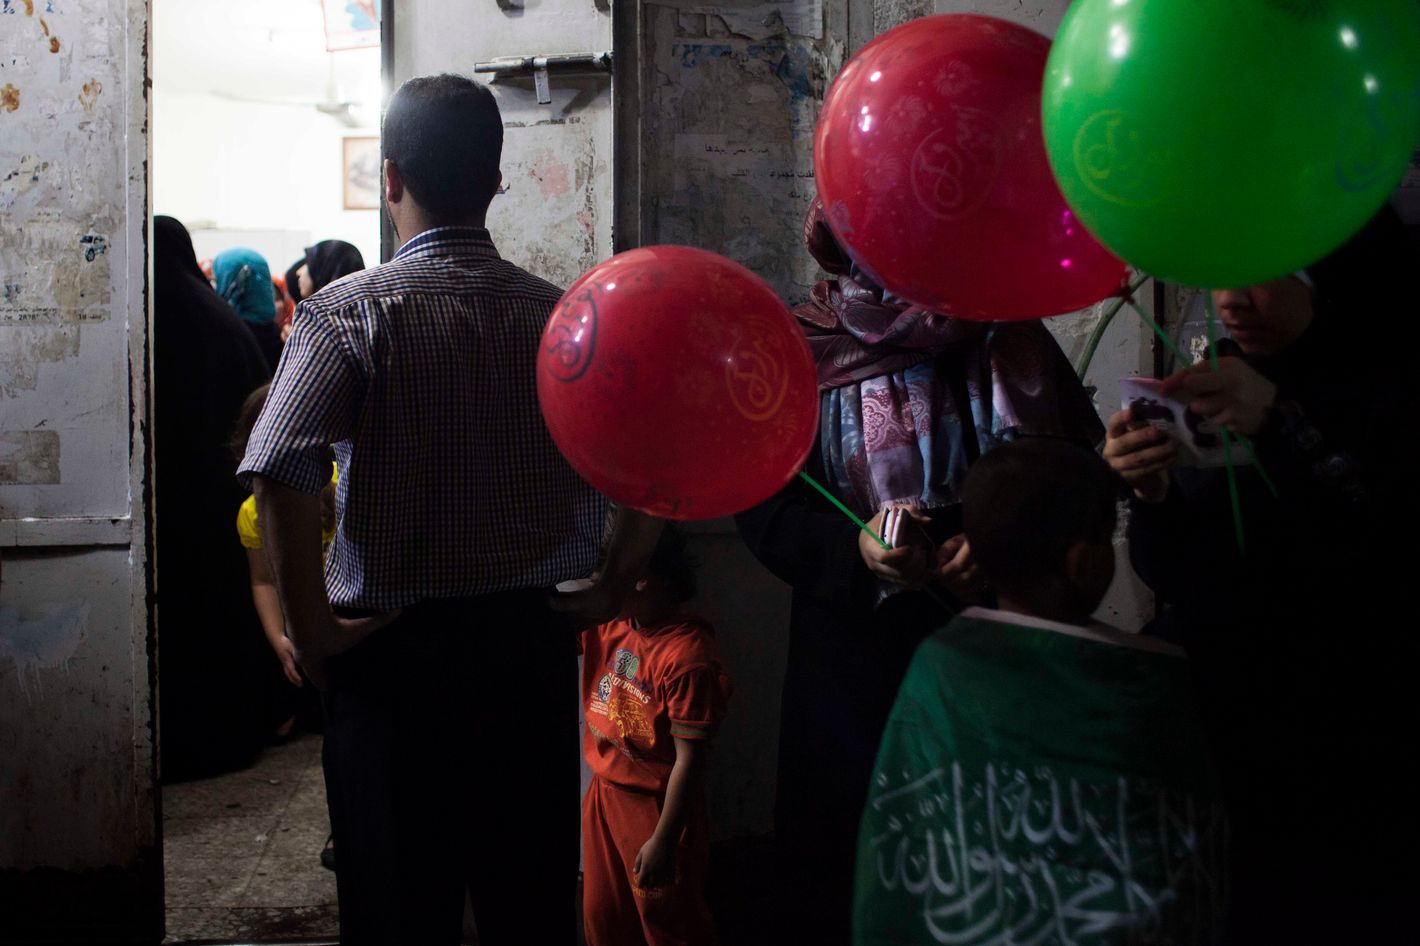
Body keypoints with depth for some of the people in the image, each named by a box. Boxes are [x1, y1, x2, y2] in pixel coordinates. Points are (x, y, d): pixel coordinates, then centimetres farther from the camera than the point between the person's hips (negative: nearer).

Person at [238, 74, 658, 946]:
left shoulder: (349, 311, -10)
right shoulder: (566, 315, 0)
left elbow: (280, 476, -24)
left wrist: (313, 632, -14)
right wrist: (608, 594, 7)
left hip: (394, 648, -3)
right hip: (533, 644, 3)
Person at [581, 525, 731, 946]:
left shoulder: (687, 654, -23)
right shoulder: (604, 622, 0)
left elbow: (689, 759, -22)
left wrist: (663, 841, -21)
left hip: (656, 806, -7)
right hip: (604, 796, 7)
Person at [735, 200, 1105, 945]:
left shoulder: (1008, 338, 3)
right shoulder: (805, 350, 3)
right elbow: (764, 509, 0)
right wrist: (854, 547, -17)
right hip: (851, 655, 0)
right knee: (834, 881, 6)